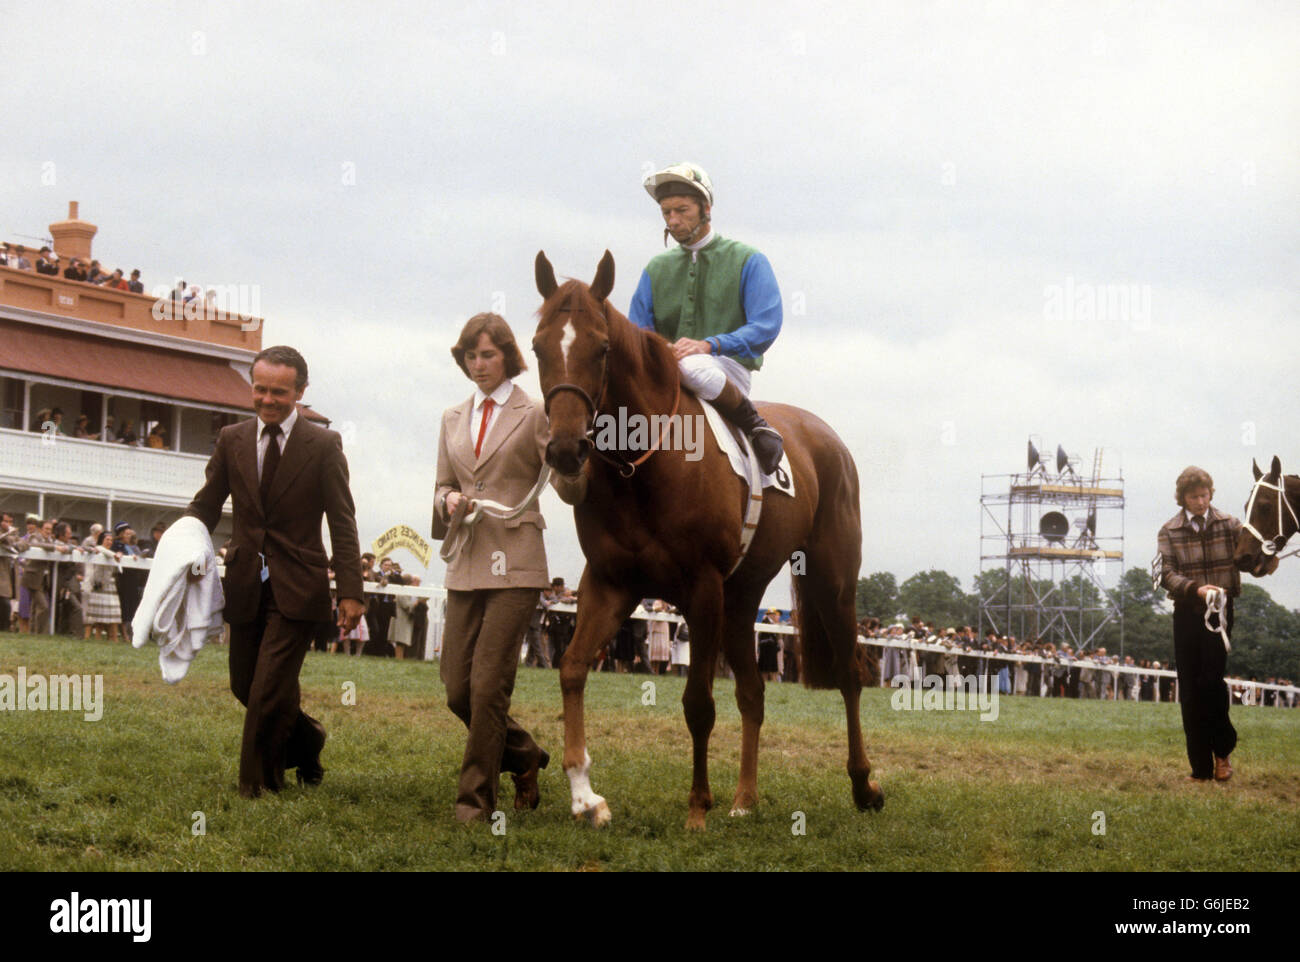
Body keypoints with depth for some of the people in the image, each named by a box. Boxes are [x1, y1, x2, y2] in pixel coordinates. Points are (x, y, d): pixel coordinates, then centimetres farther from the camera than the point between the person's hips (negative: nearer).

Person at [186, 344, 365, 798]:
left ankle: (256, 785, 6)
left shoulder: (323, 445, -4)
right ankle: (305, 739, 38)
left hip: (296, 589, -4)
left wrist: (350, 591, -11)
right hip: (246, 585, 4)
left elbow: (342, 523, -4)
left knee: (268, 690, -10)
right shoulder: (232, 440, 5)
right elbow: (206, 506, 10)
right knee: (246, 687, 11)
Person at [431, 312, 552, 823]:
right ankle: (524, 755, 27)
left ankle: (476, 796, 2)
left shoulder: (535, 414, 1)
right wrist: (450, 501, -1)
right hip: (466, 564, 6)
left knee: (488, 683, -9)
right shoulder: (452, 419, 17)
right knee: (457, 688, 4)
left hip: (514, 564, -6)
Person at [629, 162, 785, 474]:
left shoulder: (747, 261, 8)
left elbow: (766, 326, -5)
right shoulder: (656, 269, 21)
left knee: (694, 367, -39)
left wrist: (709, 345, -21)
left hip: (727, 369, -3)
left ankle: (755, 425, -18)